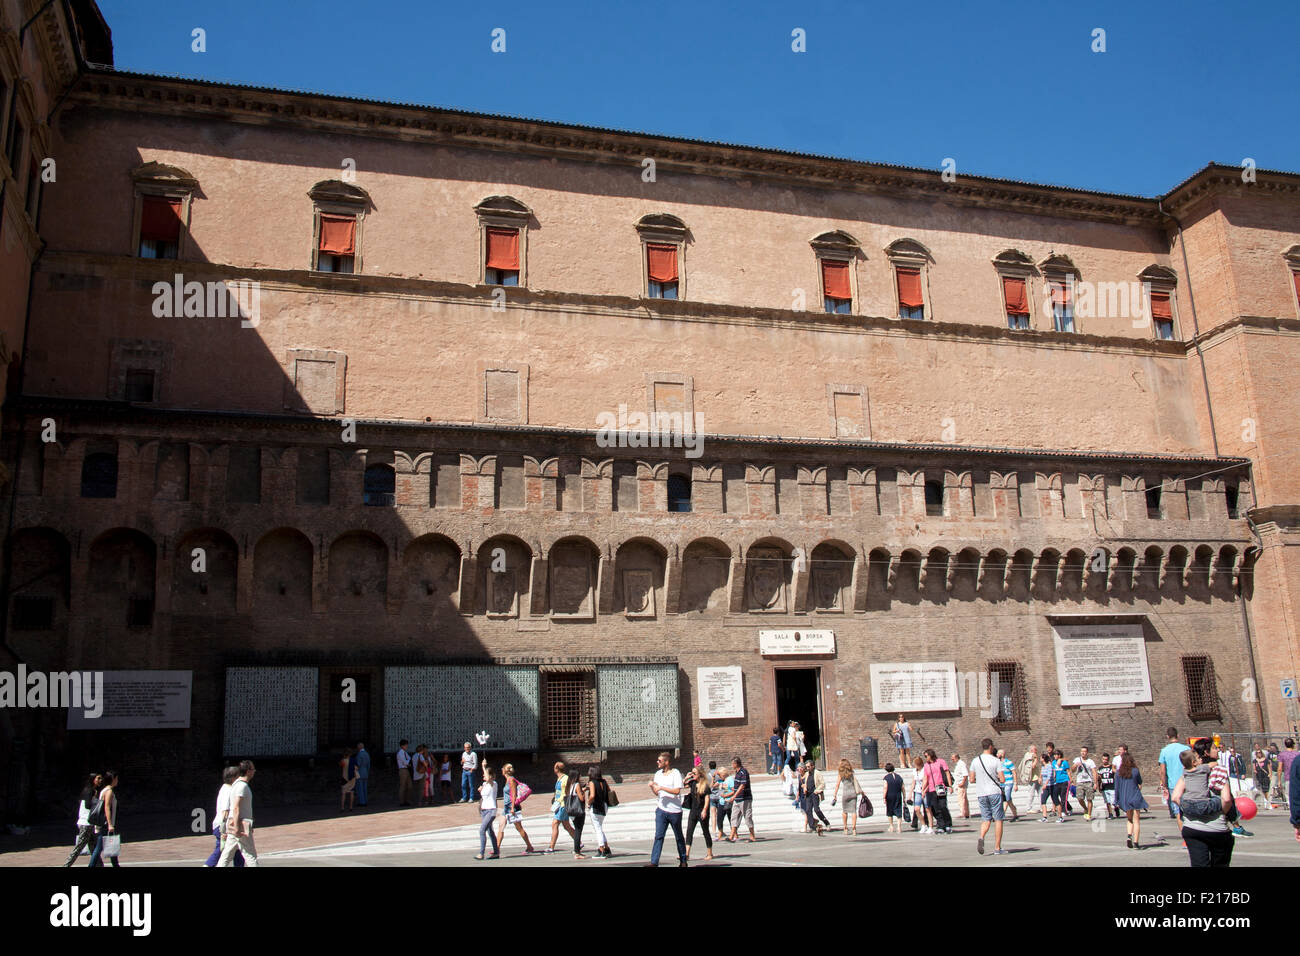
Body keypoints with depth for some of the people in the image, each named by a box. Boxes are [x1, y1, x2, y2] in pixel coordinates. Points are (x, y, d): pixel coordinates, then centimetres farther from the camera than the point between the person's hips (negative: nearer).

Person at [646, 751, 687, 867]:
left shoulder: (676, 773, -8)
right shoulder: (658, 774, 11)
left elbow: (677, 791, -19)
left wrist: (661, 787, -20)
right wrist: (652, 787, -3)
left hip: (674, 811, -4)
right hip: (661, 809, 4)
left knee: (679, 837, 10)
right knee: (658, 836, -6)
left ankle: (683, 861, 22)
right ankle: (654, 861, -8)